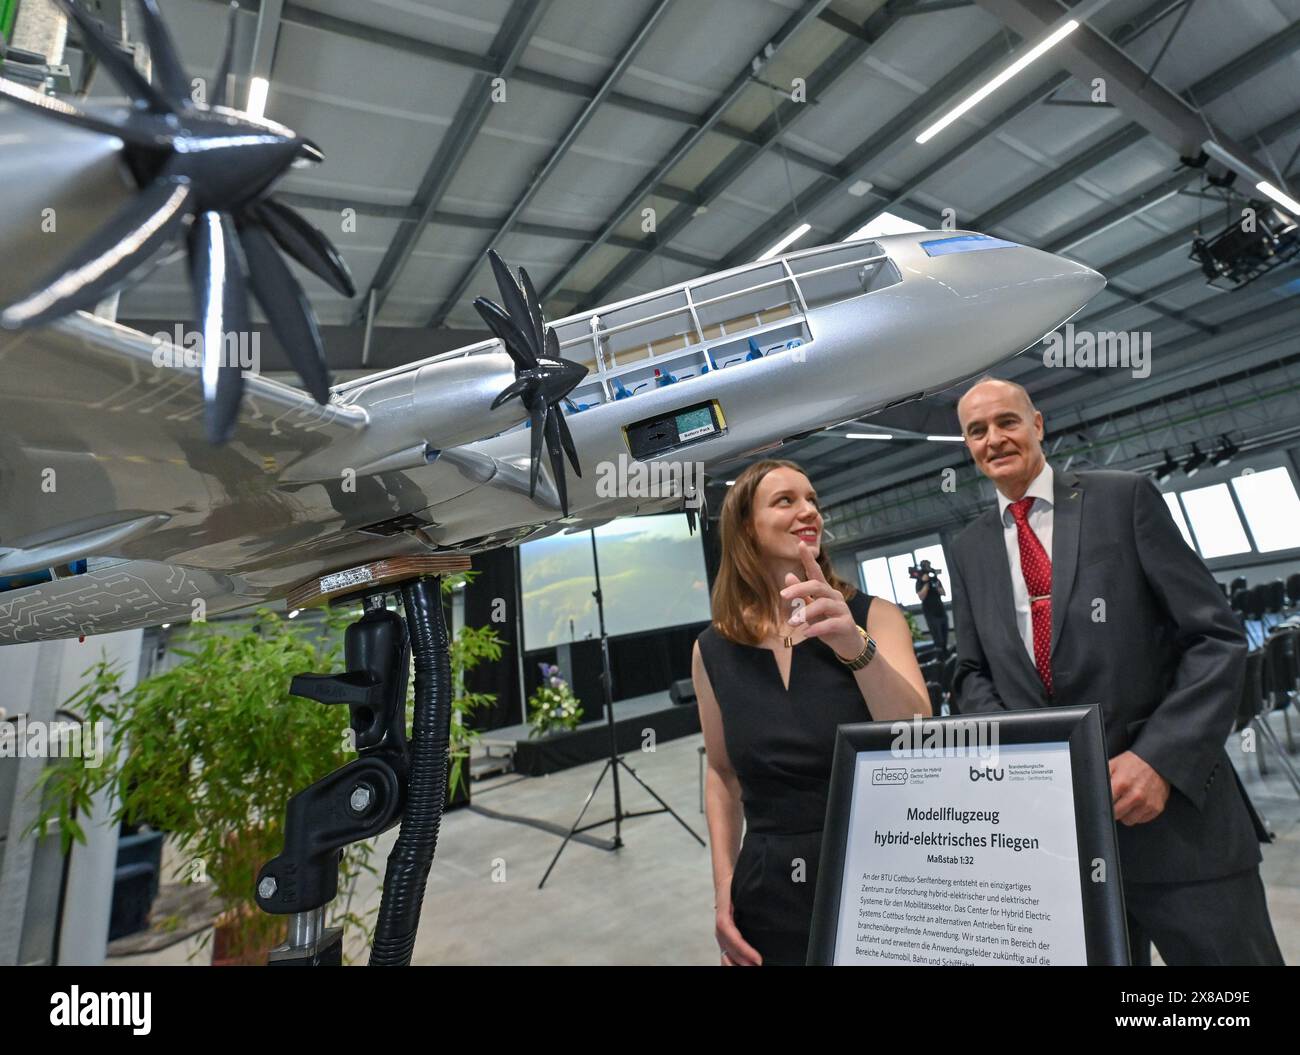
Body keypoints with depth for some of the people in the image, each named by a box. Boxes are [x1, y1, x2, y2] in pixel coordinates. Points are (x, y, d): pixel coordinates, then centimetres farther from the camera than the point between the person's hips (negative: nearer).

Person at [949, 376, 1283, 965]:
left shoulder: (1125, 498, -2)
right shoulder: (968, 551, 6)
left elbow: (1217, 639, -6)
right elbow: (973, 674, 8)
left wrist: (1160, 758, -16)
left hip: (1173, 811, -2)